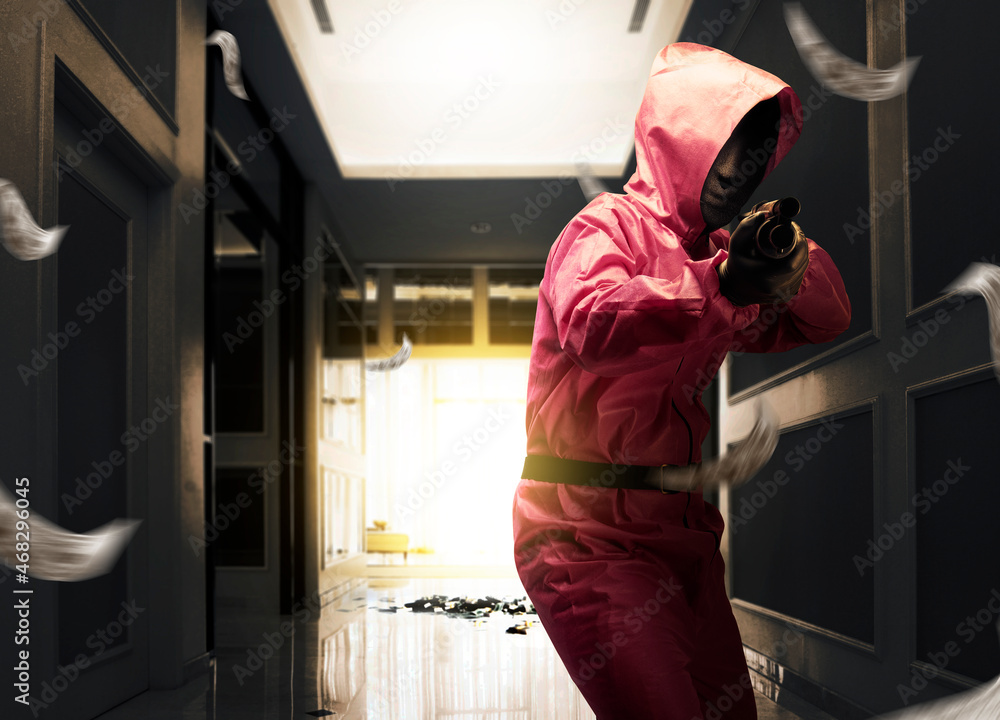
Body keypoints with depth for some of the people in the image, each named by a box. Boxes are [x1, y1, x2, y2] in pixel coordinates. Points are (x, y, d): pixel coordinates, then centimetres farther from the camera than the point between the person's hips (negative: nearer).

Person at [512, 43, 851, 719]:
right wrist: (719, 286, -36)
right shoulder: (608, 226, -7)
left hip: (680, 527, 8)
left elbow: (828, 321, 16)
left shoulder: (717, 254, 16)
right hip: (587, 531, -8)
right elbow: (589, 322, -28)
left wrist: (789, 257, -5)